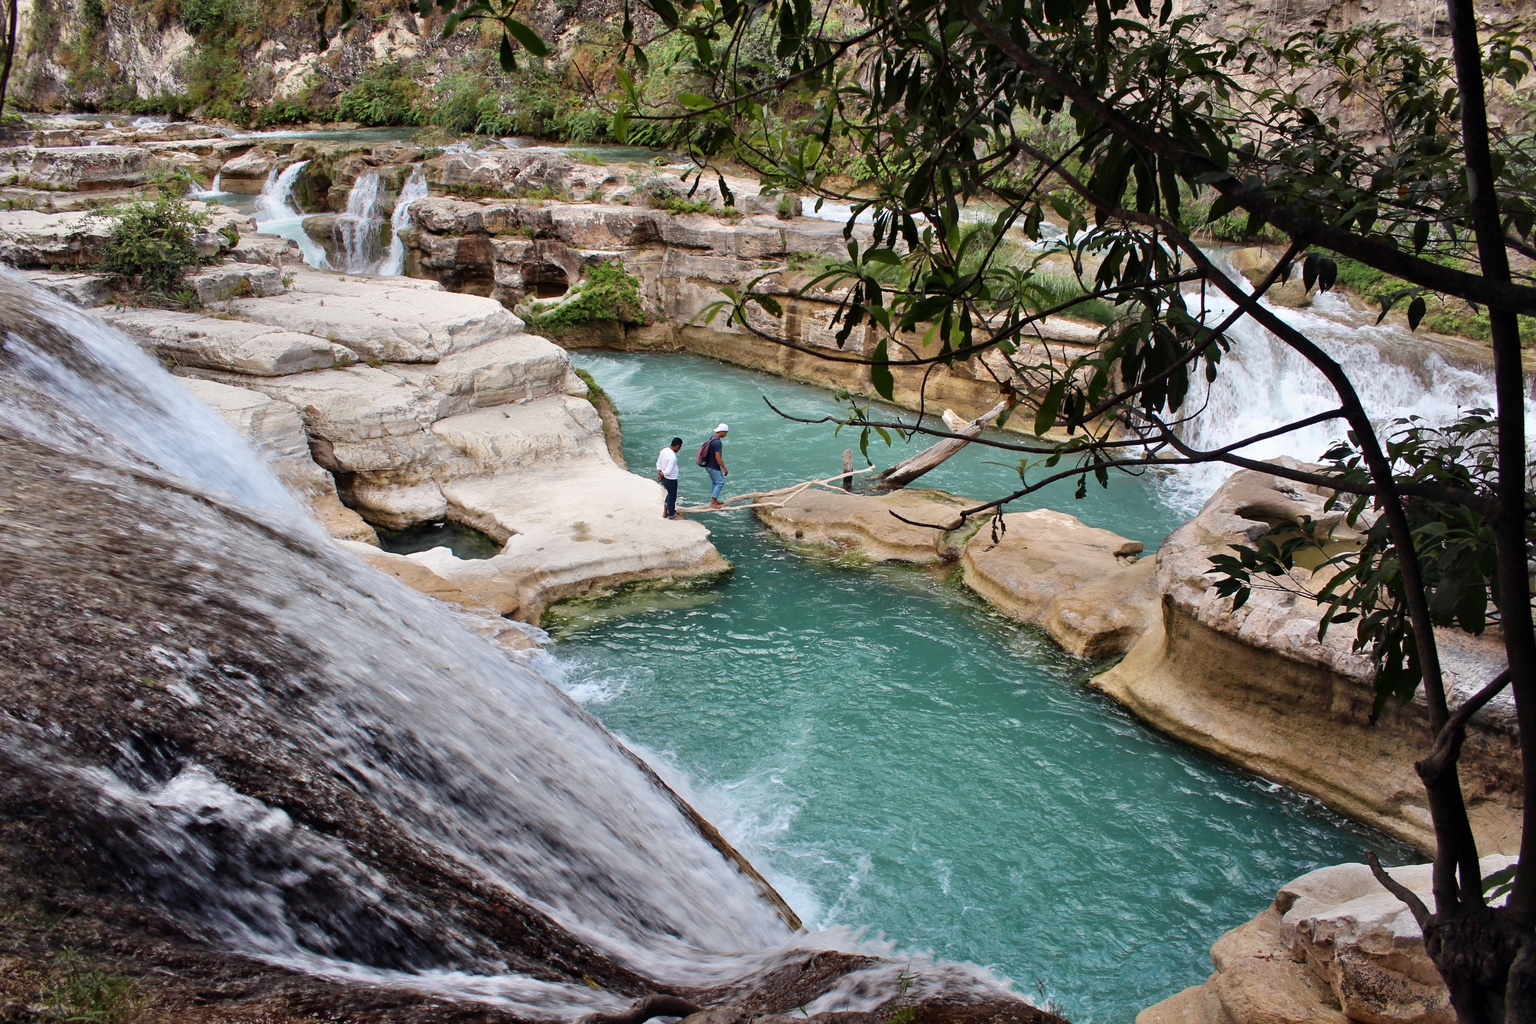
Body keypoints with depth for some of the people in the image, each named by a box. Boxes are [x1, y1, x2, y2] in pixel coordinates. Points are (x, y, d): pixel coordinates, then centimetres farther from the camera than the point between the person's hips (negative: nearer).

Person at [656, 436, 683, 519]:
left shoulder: (664, 450, -1)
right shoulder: (672, 456, -29)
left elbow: (658, 463, 9)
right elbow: (668, 471, -30)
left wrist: (659, 472, 0)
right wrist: (662, 474, -12)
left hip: (664, 478, 9)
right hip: (671, 480, -9)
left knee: (670, 494, 28)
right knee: (672, 497, 12)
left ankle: (665, 513, 38)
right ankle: (671, 515, 30)